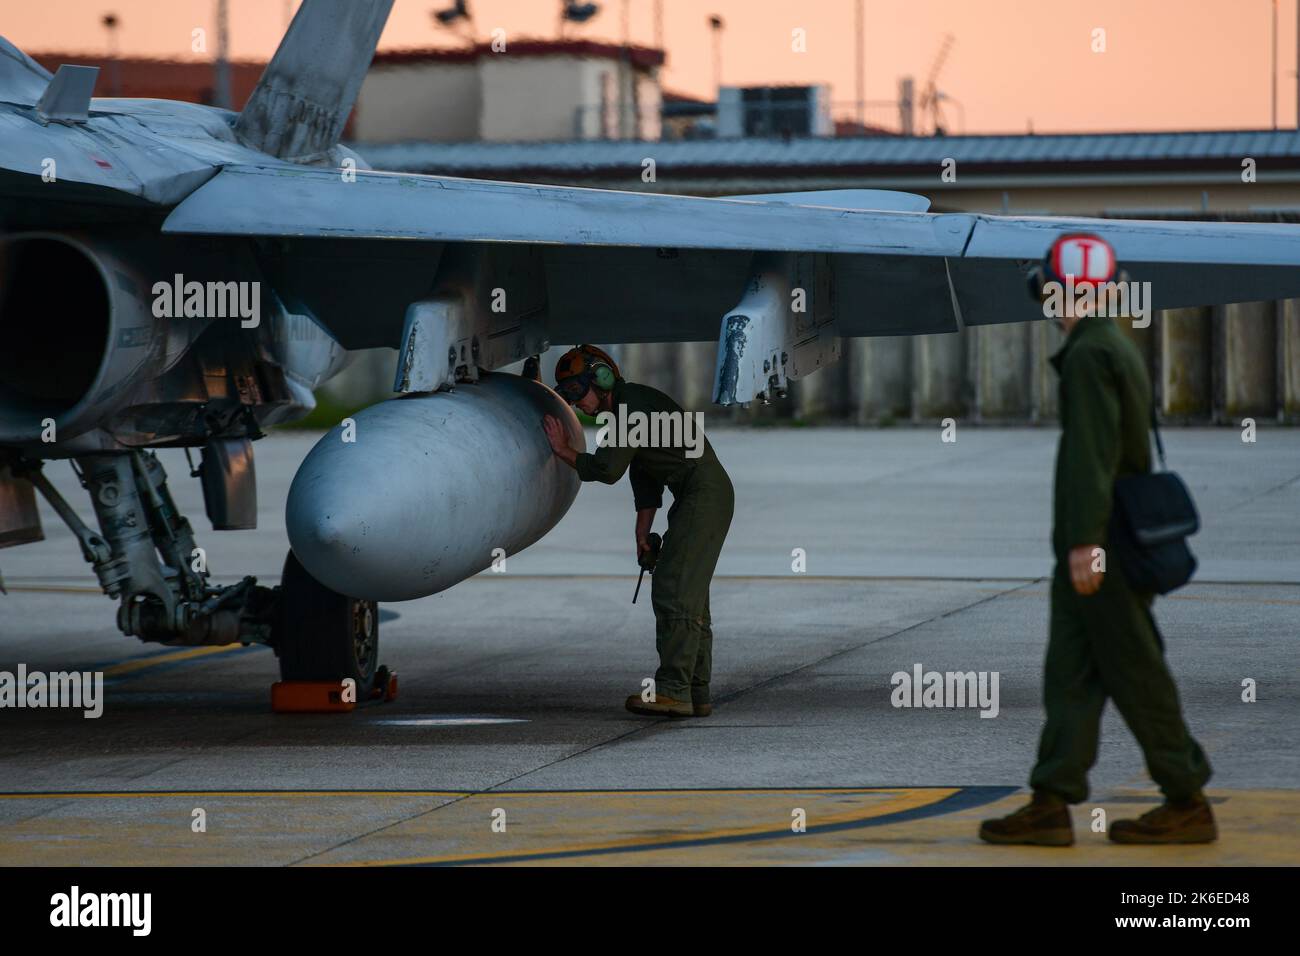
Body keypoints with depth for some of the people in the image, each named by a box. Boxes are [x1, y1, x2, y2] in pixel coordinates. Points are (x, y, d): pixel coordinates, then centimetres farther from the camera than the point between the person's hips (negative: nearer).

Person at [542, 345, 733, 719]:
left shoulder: (630, 406, -16)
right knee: (688, 595, 10)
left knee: (674, 590, -14)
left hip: (705, 494, -11)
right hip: (693, 496, 11)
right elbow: (643, 477, 19)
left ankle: (673, 690, -18)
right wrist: (642, 533, 15)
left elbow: (606, 470, -19)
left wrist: (563, 450, -6)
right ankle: (696, 694, 10)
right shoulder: (621, 411, 16)